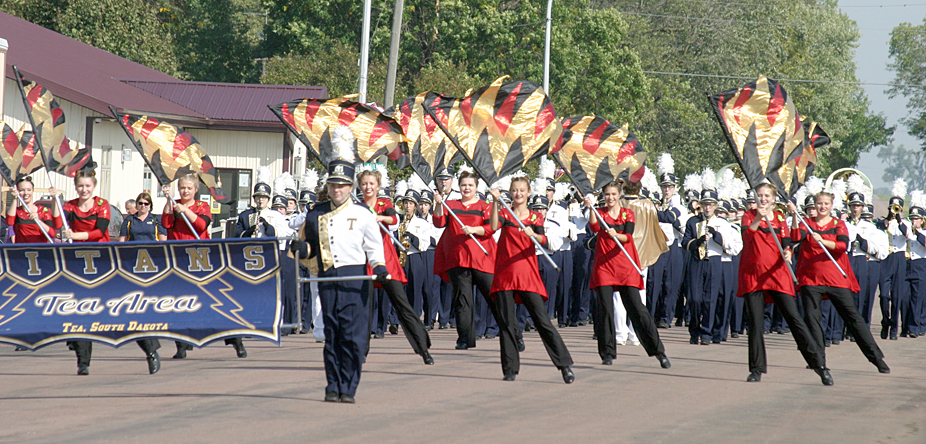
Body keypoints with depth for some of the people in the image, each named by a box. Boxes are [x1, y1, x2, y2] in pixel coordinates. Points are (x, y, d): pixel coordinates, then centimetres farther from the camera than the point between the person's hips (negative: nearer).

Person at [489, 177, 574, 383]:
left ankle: (565, 365, -4)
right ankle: (510, 369, 6)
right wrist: (495, 202, -23)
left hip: (528, 275, 0)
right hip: (505, 275, 0)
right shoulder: (505, 215, 7)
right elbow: (493, 227, -14)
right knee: (506, 324, -2)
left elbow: (543, 241, -8)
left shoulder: (536, 218, 9)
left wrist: (532, 235, -29)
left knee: (542, 320, -5)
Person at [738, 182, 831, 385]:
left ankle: (819, 364, -6)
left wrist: (787, 253, -18)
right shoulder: (749, 216, 5)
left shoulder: (779, 218, 10)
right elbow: (746, 235, -15)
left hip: (777, 274, 0)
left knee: (794, 318, -6)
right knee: (755, 323, -2)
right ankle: (757, 369, 8)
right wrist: (758, 219, -31)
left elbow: (786, 243, 4)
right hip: (753, 275, 0)